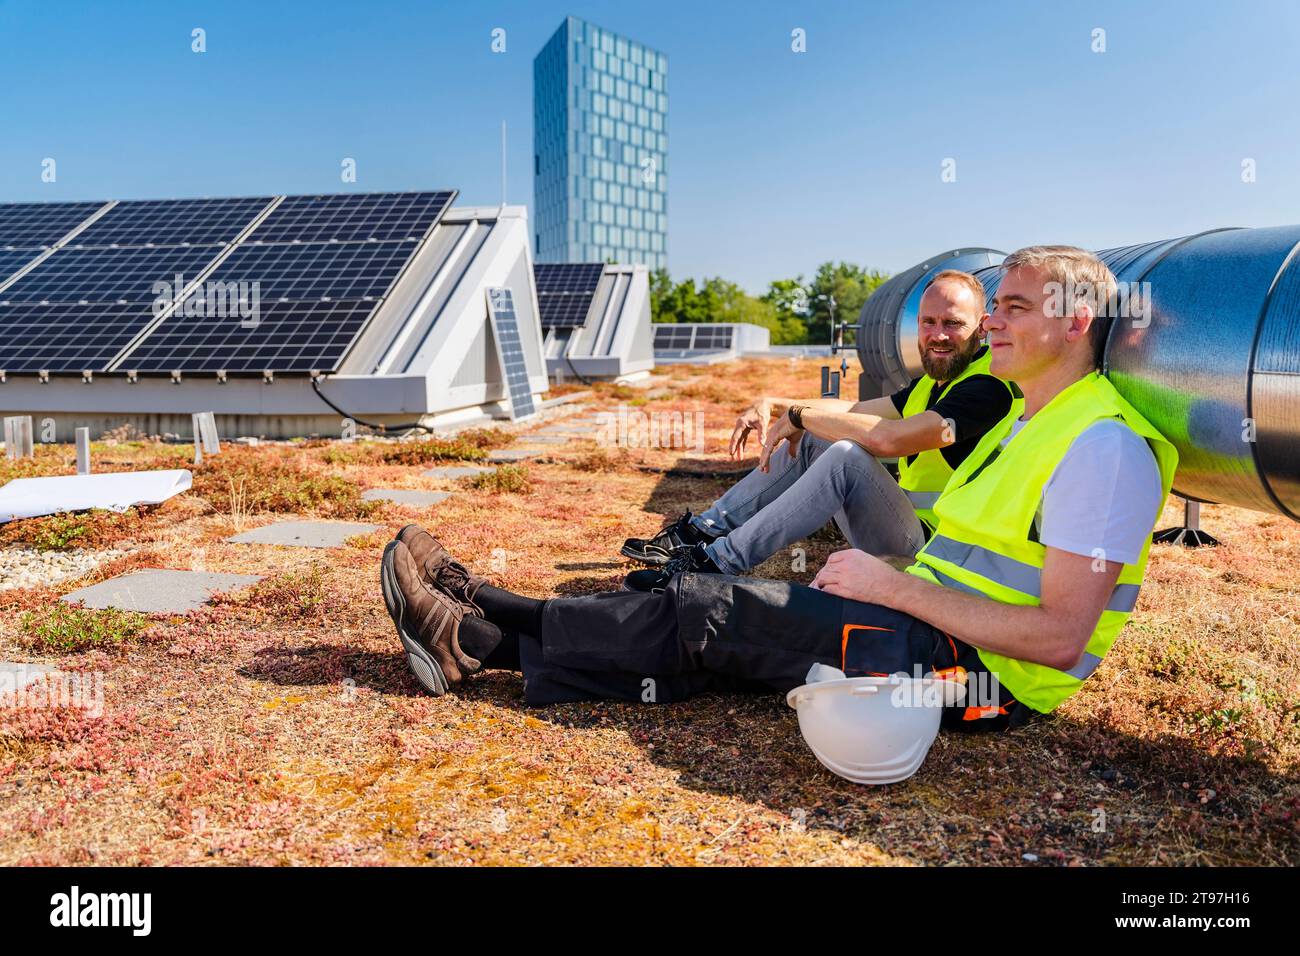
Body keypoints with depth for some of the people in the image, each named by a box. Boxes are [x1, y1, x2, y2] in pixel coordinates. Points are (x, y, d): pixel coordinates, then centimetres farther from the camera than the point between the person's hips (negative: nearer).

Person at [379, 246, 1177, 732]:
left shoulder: (1102, 444, -15)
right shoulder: (1027, 423, 17)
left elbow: (1057, 638, -22)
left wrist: (893, 586, -21)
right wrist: (881, 576, 3)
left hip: (981, 671, -9)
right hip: (942, 631, 9)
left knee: (711, 613, -15)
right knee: (717, 618, -3)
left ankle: (480, 640, -6)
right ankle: (488, 624, 1)